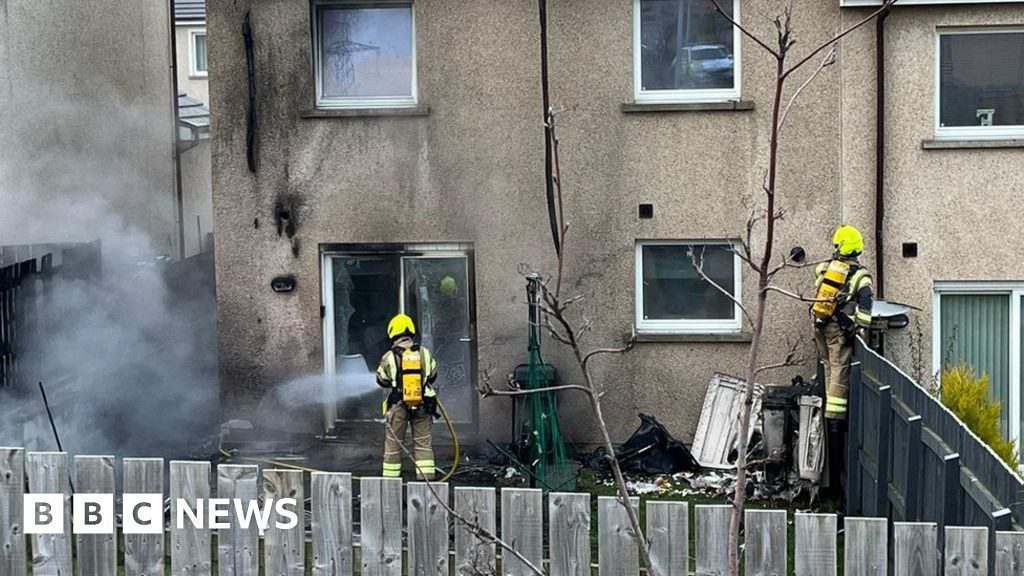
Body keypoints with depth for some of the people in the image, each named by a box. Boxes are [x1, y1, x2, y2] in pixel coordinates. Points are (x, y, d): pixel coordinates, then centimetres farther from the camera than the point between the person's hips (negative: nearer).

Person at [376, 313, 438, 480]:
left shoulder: (389, 357, -9)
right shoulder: (425, 353, -2)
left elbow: (382, 380, 4)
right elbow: (433, 376, 10)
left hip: (398, 406, -2)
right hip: (423, 404, 2)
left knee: (393, 444, 11)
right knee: (423, 442, 10)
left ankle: (390, 477, 17)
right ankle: (426, 477, 6)